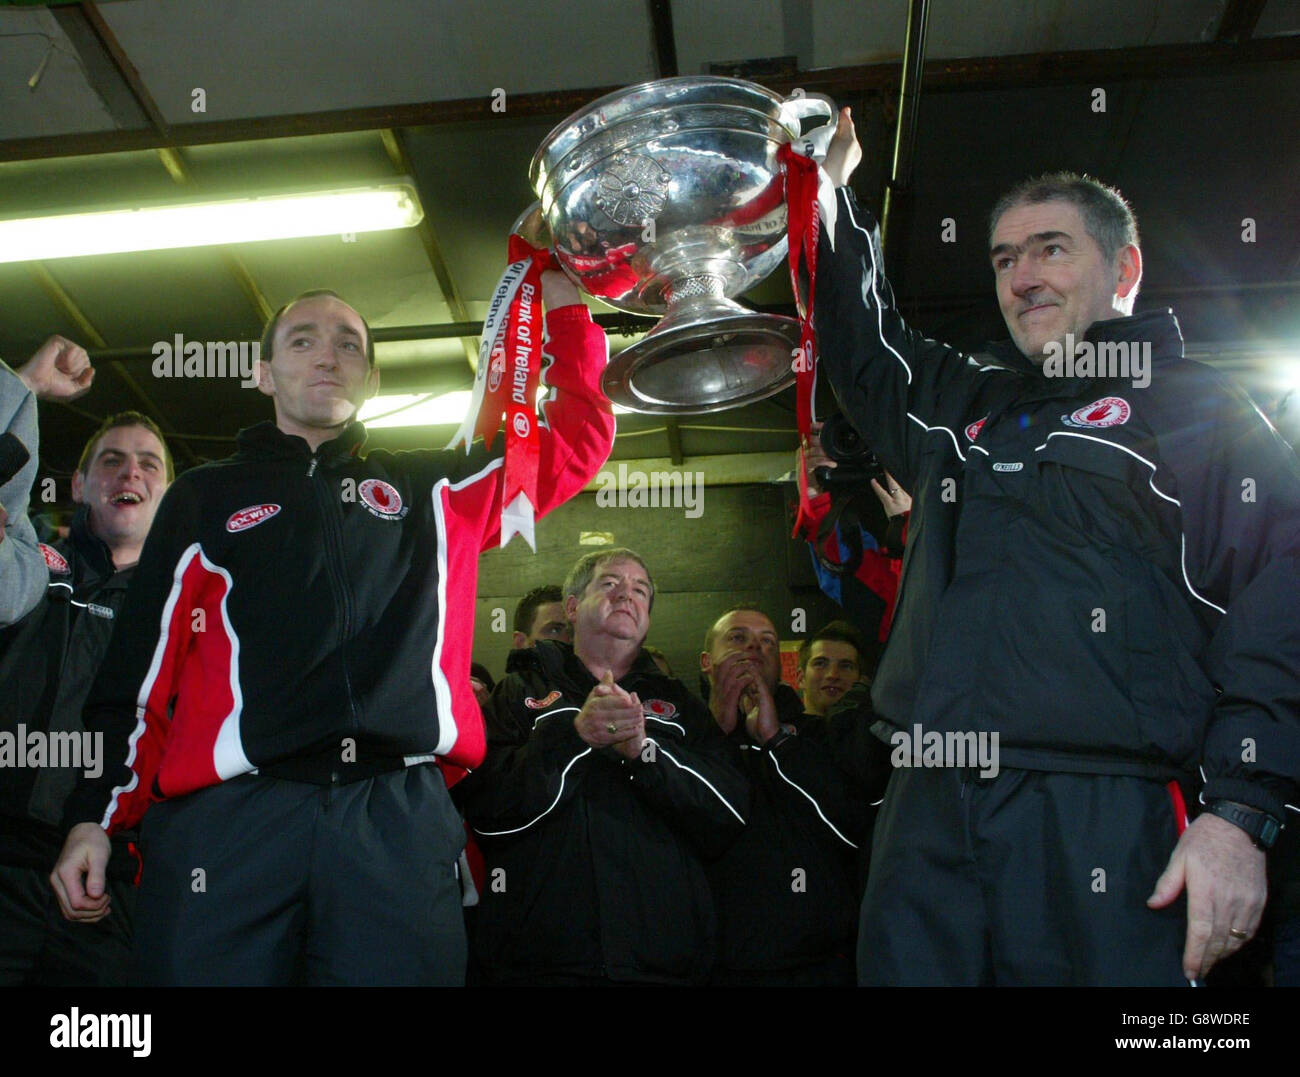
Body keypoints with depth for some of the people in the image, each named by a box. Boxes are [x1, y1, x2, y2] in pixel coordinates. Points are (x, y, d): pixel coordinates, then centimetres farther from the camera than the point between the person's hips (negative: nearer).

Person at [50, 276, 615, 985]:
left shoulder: (433, 490, 21)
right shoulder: (205, 499, 18)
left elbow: (577, 441, 21)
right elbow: (140, 669, 13)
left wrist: (562, 303, 14)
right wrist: (96, 817, 6)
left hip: (401, 817, 1)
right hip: (226, 816, 0)